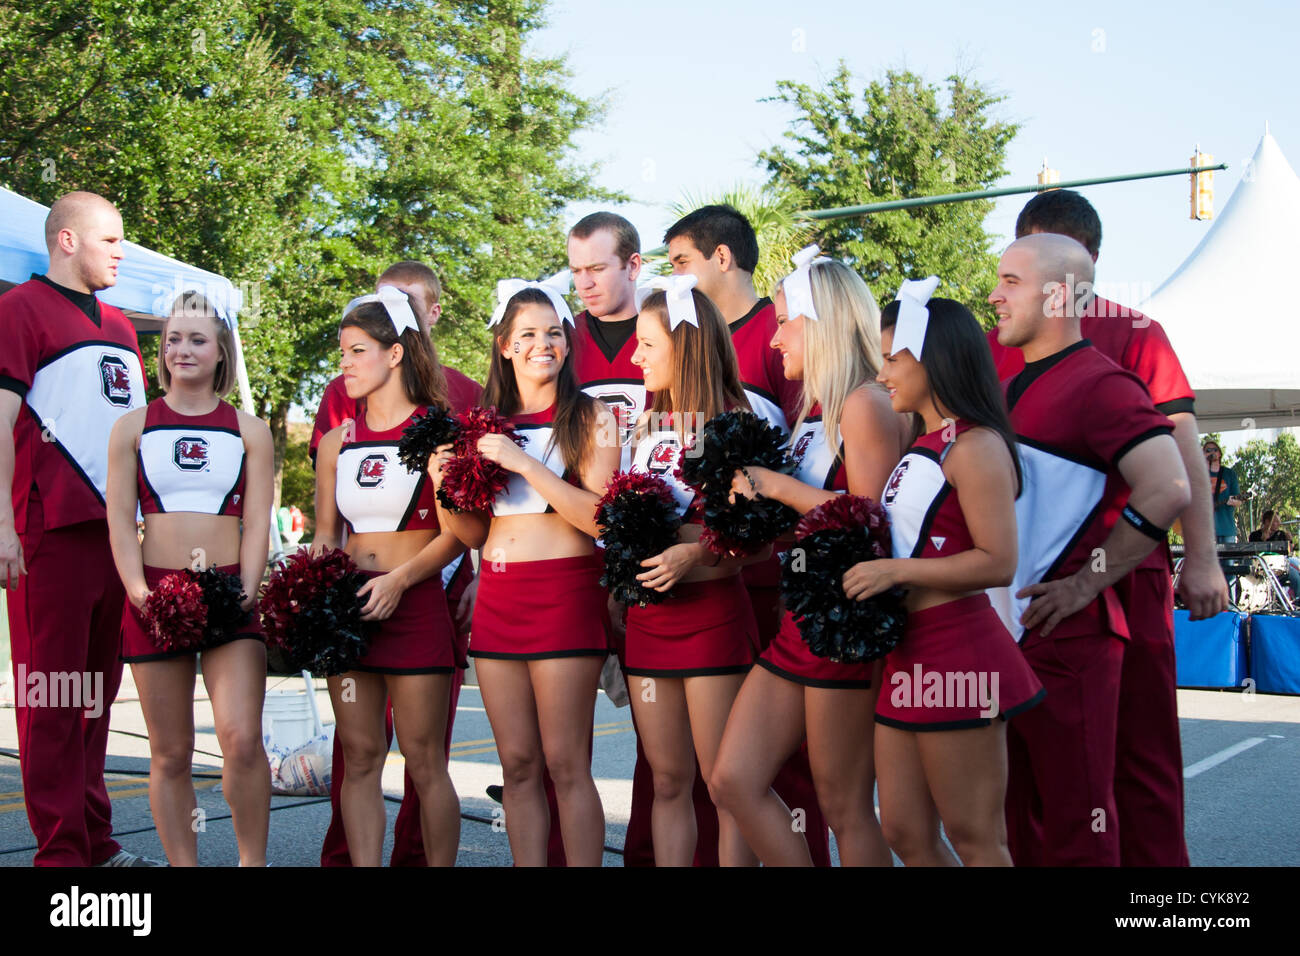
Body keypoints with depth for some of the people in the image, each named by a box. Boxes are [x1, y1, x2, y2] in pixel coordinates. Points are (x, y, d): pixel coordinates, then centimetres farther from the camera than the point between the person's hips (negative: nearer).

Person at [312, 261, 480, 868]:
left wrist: (480, 575, 1)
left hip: (443, 585, 1)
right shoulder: (348, 391, 7)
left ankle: (417, 854, 17)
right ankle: (343, 856, 11)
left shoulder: (467, 395, 8)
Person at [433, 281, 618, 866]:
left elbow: (598, 516, -12)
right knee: (517, 764, 8)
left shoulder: (590, 417, 0)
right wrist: (444, 486, -4)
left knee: (564, 763, -4)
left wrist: (524, 462, -16)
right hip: (496, 594, 5)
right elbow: (474, 533, 15)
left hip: (564, 592, -5)